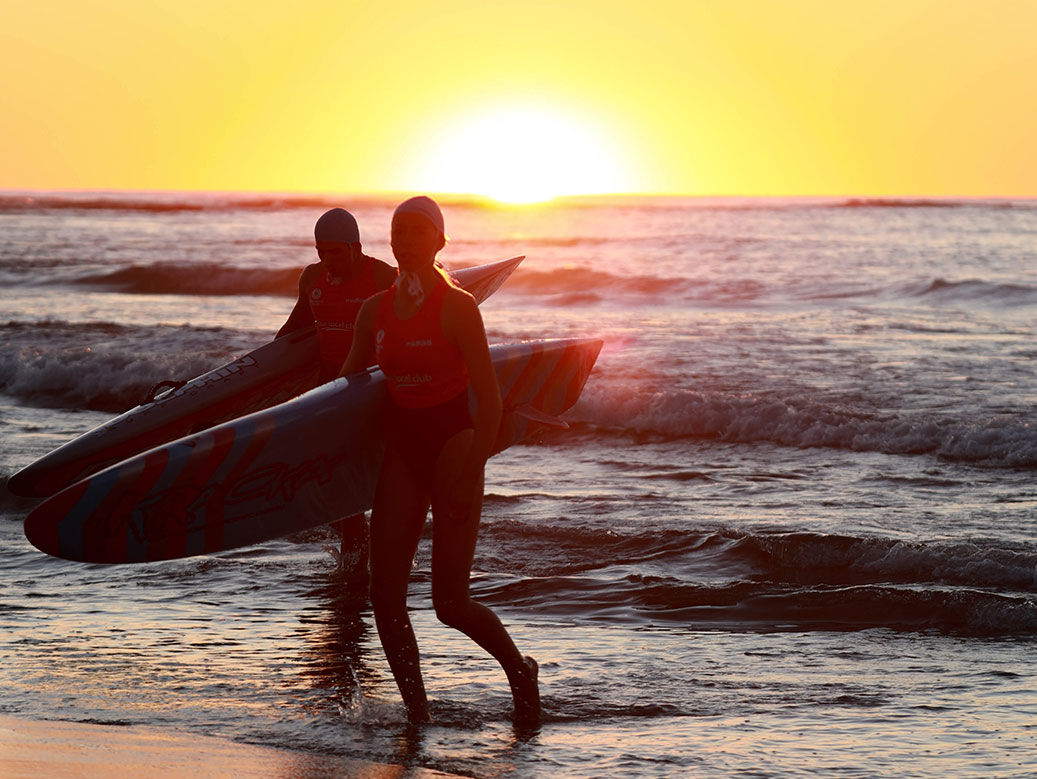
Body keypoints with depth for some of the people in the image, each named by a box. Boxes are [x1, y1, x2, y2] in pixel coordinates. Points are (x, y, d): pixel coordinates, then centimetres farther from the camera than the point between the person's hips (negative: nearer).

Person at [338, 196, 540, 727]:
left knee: (450, 603, -8)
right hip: (402, 448, 5)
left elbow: (489, 399, -13)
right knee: (385, 596, -5)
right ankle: (417, 715, 6)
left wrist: (469, 477, -19)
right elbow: (348, 382, 19)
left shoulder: (457, 306, -10)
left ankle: (520, 671, 19)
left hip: (453, 445, -5)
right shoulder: (375, 310, 6)